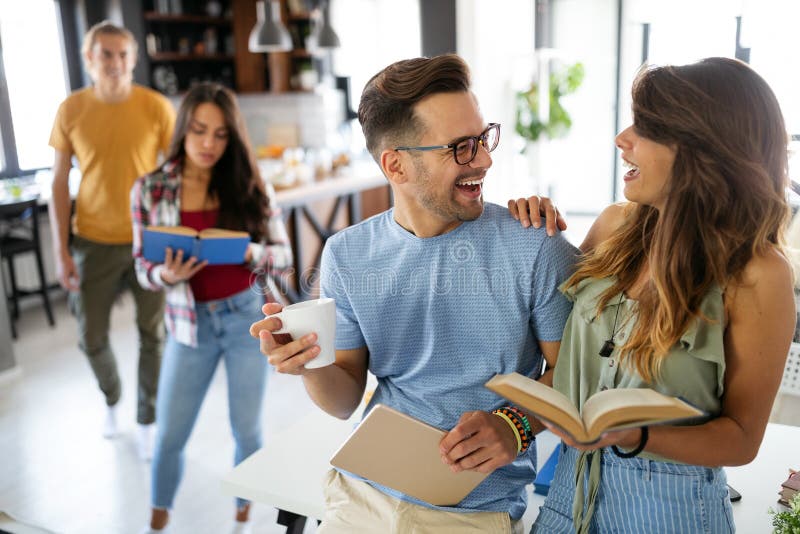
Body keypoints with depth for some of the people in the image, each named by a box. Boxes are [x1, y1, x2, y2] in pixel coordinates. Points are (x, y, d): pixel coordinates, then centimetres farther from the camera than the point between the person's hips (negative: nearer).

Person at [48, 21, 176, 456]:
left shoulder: (157, 108, -7)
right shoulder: (71, 109, -3)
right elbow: (59, 182, 1)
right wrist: (61, 249, -3)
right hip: (94, 241, 1)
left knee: (152, 335, 8)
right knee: (91, 338, 11)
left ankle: (147, 420, 29)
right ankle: (111, 397, 42)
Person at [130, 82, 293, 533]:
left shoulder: (250, 185, -4)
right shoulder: (149, 189, -4)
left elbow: (284, 256, -3)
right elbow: (143, 267, 0)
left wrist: (248, 252, -23)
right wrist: (167, 276, -23)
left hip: (248, 318, 0)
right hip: (191, 324, 1)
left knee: (247, 429, 10)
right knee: (171, 434, 11)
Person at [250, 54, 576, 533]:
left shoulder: (536, 249, -12)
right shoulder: (347, 256, -1)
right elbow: (345, 401, 3)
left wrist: (516, 424, -20)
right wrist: (310, 365, -17)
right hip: (361, 495, 2)